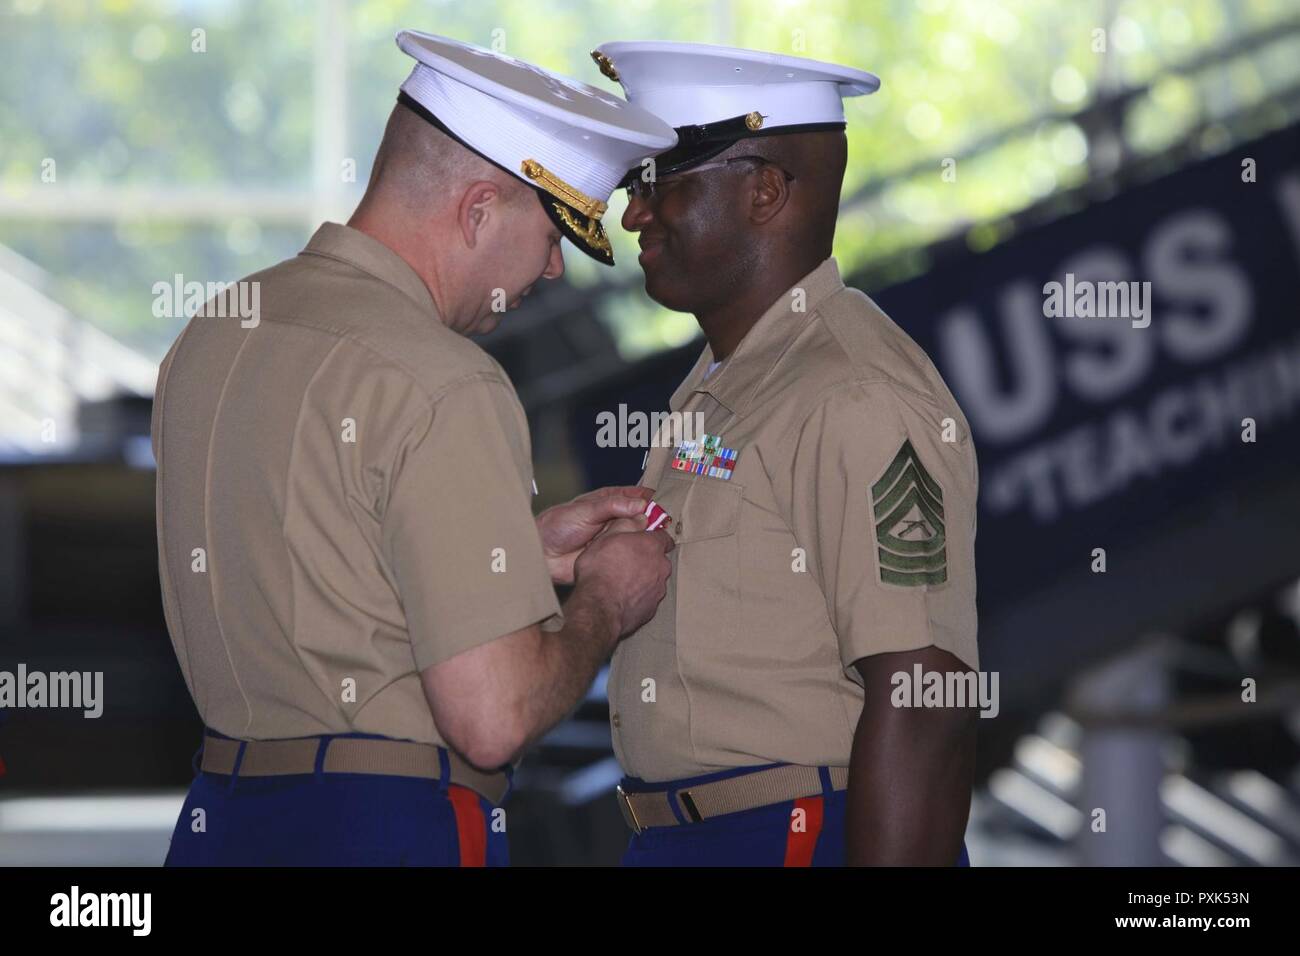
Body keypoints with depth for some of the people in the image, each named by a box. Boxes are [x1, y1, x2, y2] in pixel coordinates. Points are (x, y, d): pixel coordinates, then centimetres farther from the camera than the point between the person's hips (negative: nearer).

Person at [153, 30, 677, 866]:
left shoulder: (210, 337, 9)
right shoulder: (442, 388, -16)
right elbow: (493, 719, -19)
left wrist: (528, 548, 17)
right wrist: (602, 602, 0)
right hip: (396, 830, -8)